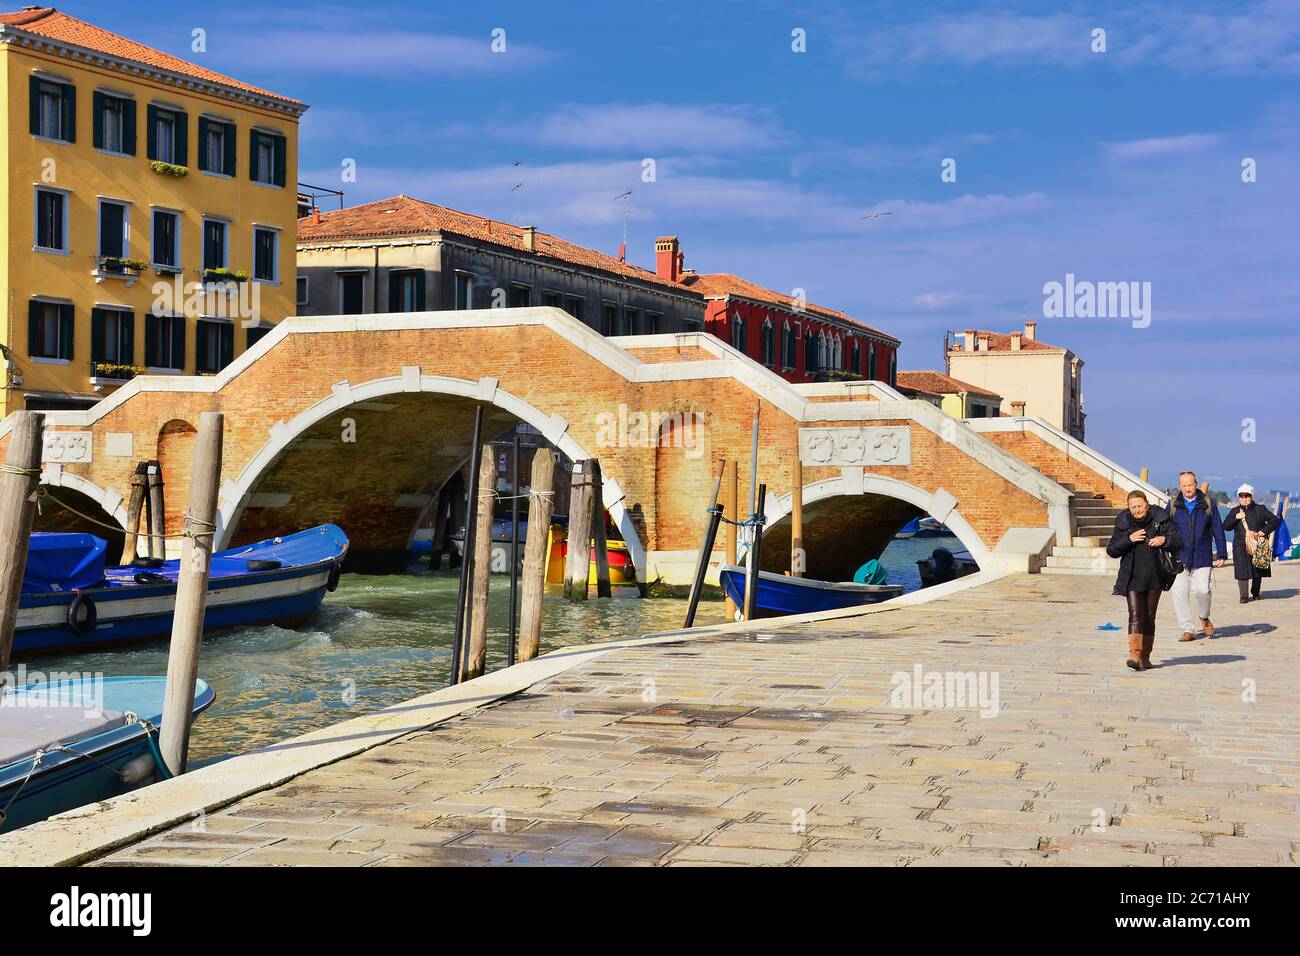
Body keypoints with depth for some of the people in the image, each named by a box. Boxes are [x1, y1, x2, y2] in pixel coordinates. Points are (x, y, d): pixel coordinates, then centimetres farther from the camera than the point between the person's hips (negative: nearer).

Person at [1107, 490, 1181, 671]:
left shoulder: (1160, 519, -1)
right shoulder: (1123, 523, 0)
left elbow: (1178, 543, 3)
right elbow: (1111, 550, 0)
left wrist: (1164, 540, -18)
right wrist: (1129, 539, -14)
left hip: (1154, 577, 1)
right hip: (1133, 578, -1)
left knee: (1149, 617, 8)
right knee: (1135, 615, -14)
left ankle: (1145, 656, 16)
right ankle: (1135, 654, -24)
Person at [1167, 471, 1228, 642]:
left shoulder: (1208, 504, 4)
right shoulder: (1173, 506, 6)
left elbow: (1218, 530, 7)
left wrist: (1222, 554, 3)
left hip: (1202, 557, -1)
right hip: (1179, 558, 1)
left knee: (1203, 590, -13)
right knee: (1179, 593, -5)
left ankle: (1204, 618, 17)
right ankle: (1188, 629, 5)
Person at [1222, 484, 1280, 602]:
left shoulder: (1260, 509, 6)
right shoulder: (1235, 511, 10)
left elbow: (1274, 520, 4)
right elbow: (1226, 527, 5)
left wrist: (1263, 531, -8)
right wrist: (1235, 518, -11)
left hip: (1258, 545, 0)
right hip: (1241, 547, 0)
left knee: (1258, 572, 6)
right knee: (1242, 572, -8)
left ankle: (1255, 593, 26)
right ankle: (1244, 595, 1)